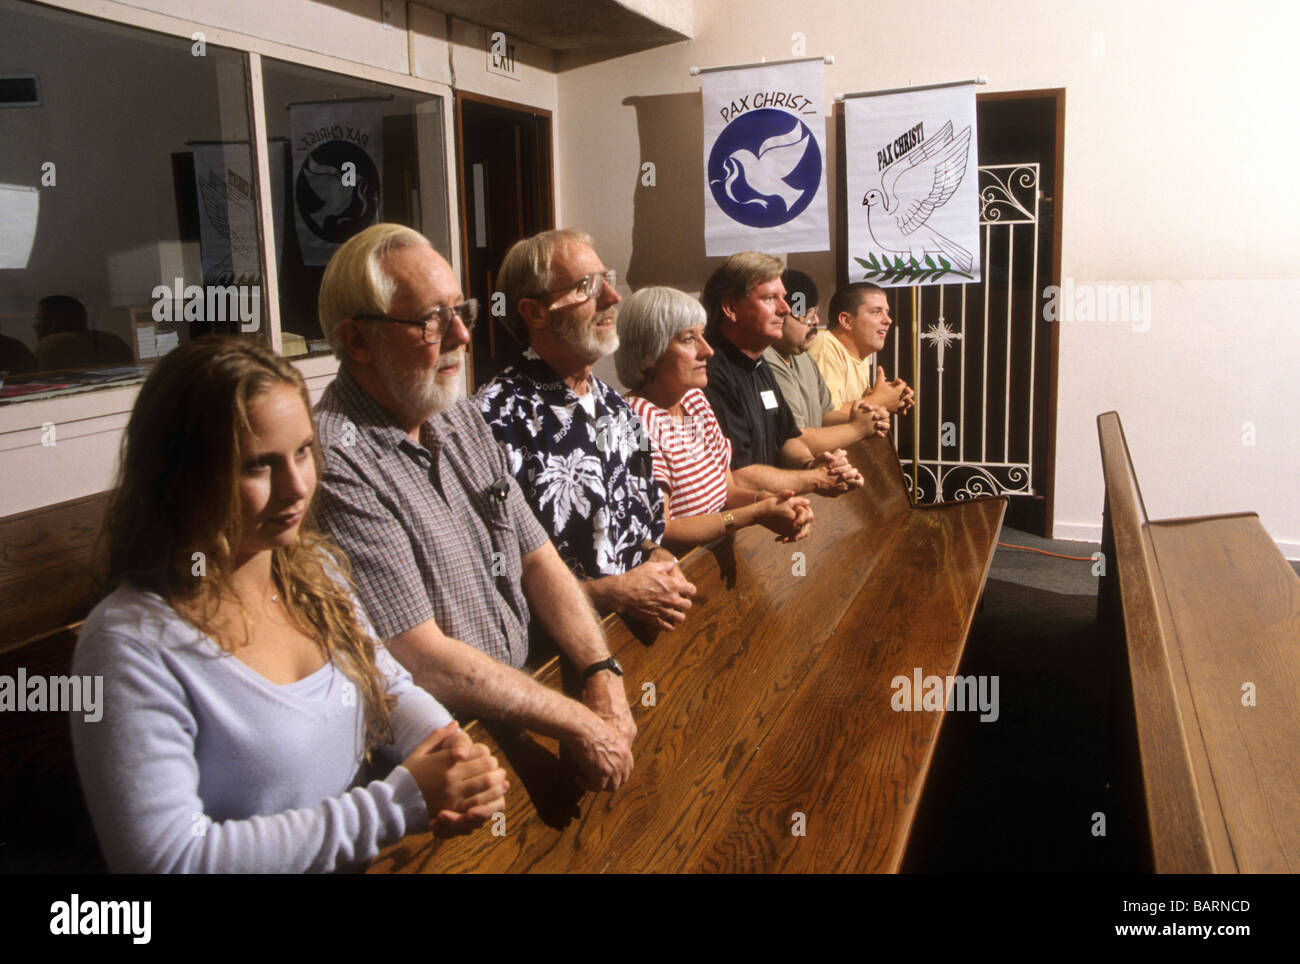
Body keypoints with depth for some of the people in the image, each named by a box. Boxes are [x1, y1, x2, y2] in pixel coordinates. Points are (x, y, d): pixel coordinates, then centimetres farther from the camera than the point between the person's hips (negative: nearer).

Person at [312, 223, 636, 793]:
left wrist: (603, 673, -5)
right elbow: (424, 661, -21)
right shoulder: (338, 466, -20)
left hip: (522, 703, 8)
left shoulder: (462, 420, 10)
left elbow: (537, 559, 10)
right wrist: (578, 723, -16)